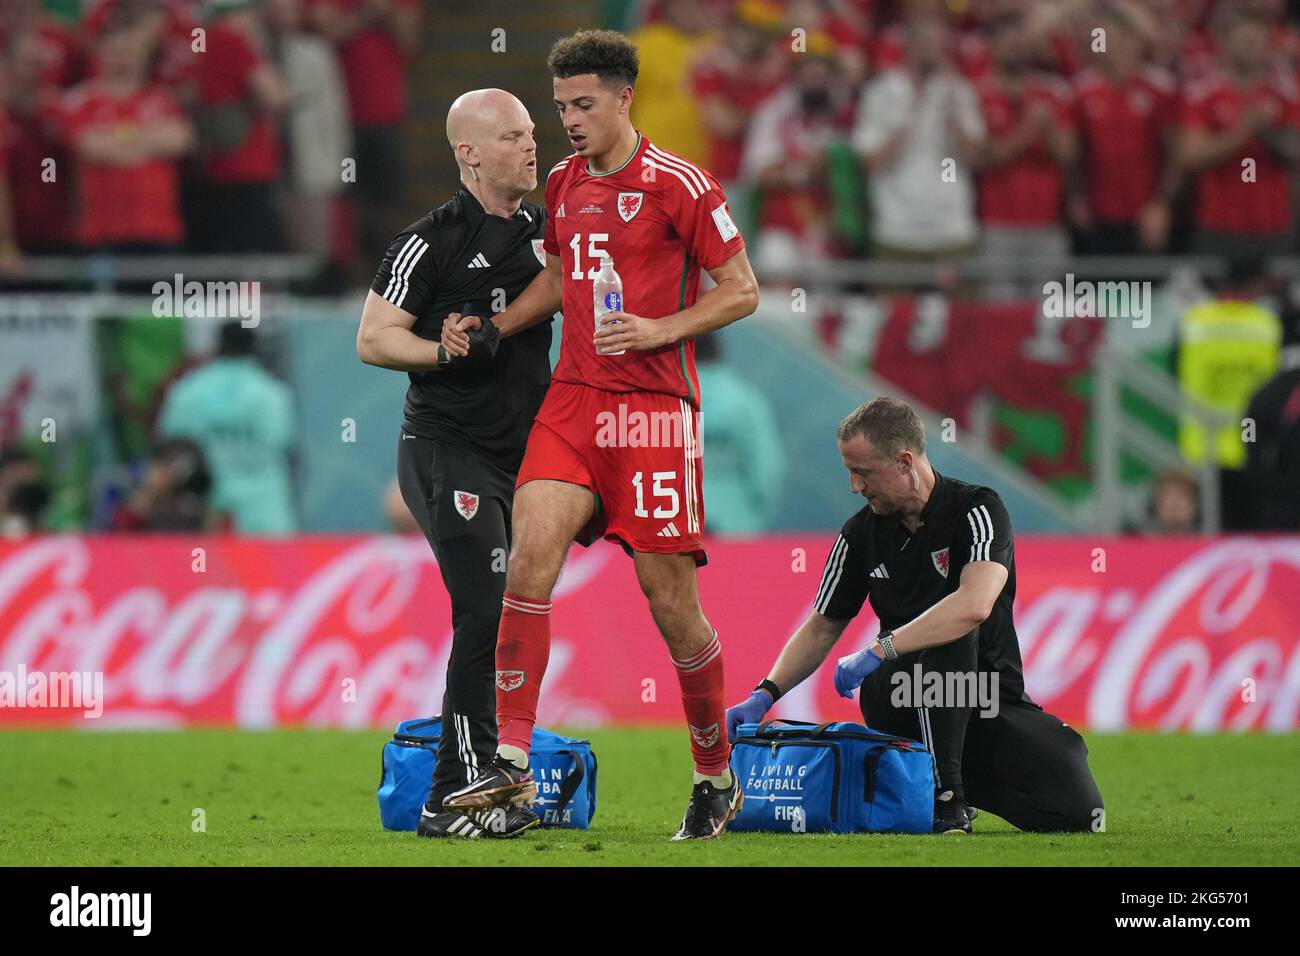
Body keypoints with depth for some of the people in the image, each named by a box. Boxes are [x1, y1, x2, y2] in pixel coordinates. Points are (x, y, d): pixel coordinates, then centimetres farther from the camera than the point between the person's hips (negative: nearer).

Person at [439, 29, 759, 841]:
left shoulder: (679, 185, -6)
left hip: (654, 405, -5)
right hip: (572, 400, 5)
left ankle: (717, 776, 15)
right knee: (530, 557, -14)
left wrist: (660, 330, -16)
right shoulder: (564, 183, 13)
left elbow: (742, 291, -3)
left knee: (671, 599, -2)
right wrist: (490, 328, 15)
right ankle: (512, 763, -14)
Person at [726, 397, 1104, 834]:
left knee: (1076, 810, -21)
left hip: (993, 699, 0)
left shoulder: (977, 510, -10)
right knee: (949, 640, -35)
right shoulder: (861, 533, 3)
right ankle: (944, 796, -25)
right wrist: (764, 695, 0)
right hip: (896, 702, 0)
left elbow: (975, 604, -28)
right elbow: (821, 629, 14)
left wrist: (879, 651, -31)